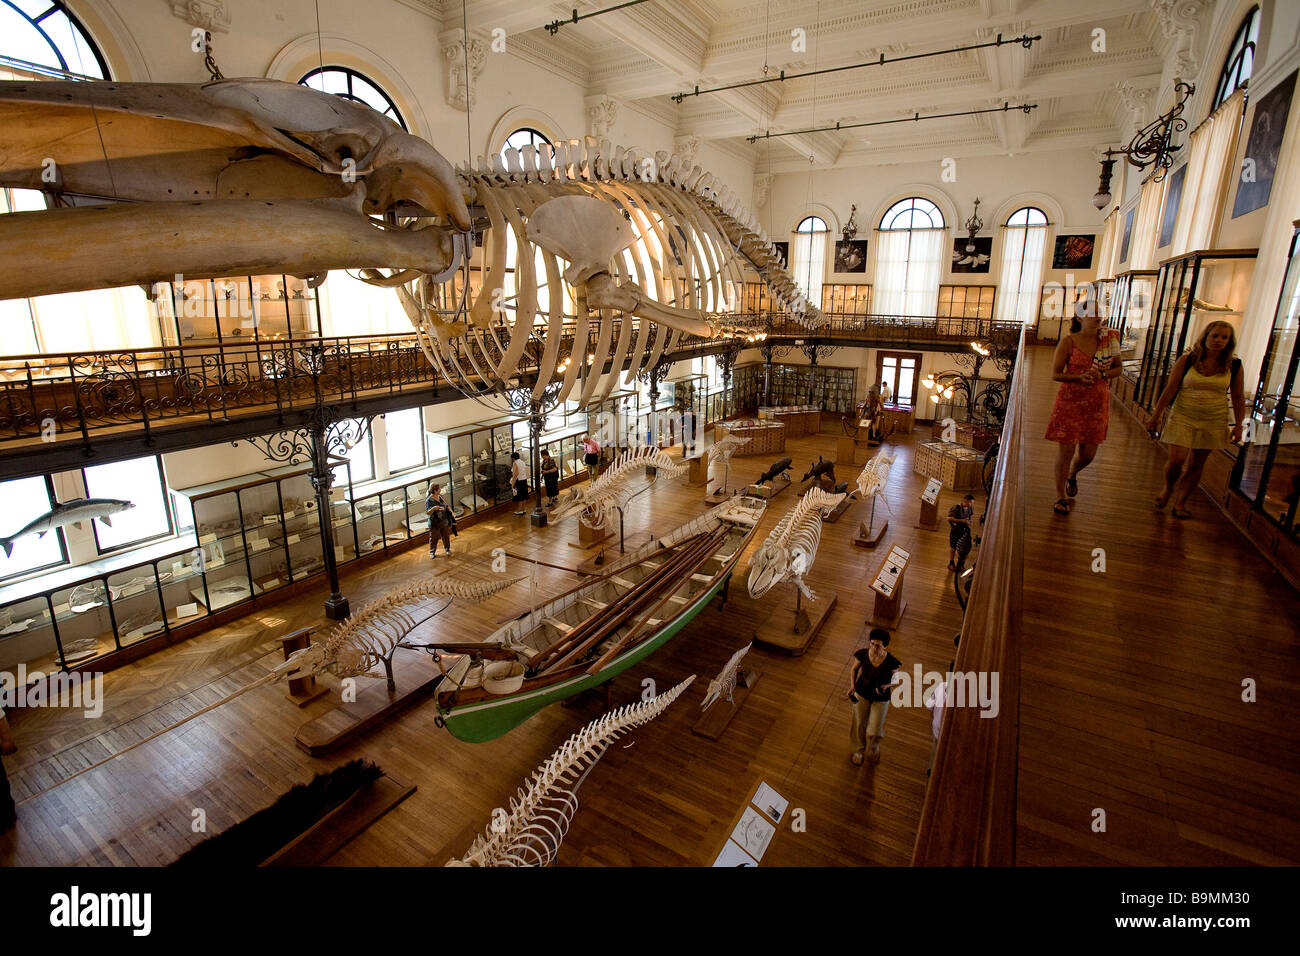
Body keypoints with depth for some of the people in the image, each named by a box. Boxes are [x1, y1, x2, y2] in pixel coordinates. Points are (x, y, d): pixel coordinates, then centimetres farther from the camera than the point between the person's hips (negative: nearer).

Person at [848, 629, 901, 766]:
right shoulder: (863, 654, -24)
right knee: (859, 725, 17)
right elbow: (855, 668, -2)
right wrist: (853, 685, -13)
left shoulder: (891, 662, -29)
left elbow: (895, 680, -9)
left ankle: (875, 747, 46)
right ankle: (859, 750, 48)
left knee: (873, 731, 8)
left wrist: (885, 686, -29)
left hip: (880, 699, -1)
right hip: (861, 694, 1)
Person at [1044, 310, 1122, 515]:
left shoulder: (1110, 338, 2)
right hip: (1070, 401, -3)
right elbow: (1055, 374, -6)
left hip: (1097, 403, 3)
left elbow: (1118, 368, 9)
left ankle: (1072, 475, 42)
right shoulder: (1068, 341, -7)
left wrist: (1100, 374, -11)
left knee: (1088, 453, 7)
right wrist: (1080, 377, -22)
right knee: (1066, 449, -3)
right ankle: (1061, 497, 11)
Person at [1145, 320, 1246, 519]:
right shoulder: (1186, 360, -5)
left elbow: (1238, 397, 7)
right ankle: (1168, 488, 21)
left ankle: (1180, 502, 18)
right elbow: (1170, 389, -3)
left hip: (1213, 422, 2)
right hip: (1183, 417, -2)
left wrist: (1238, 425, 2)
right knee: (1176, 460, -9)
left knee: (1196, 463, 5)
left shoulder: (1234, 366, 1)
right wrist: (1155, 416, -4)